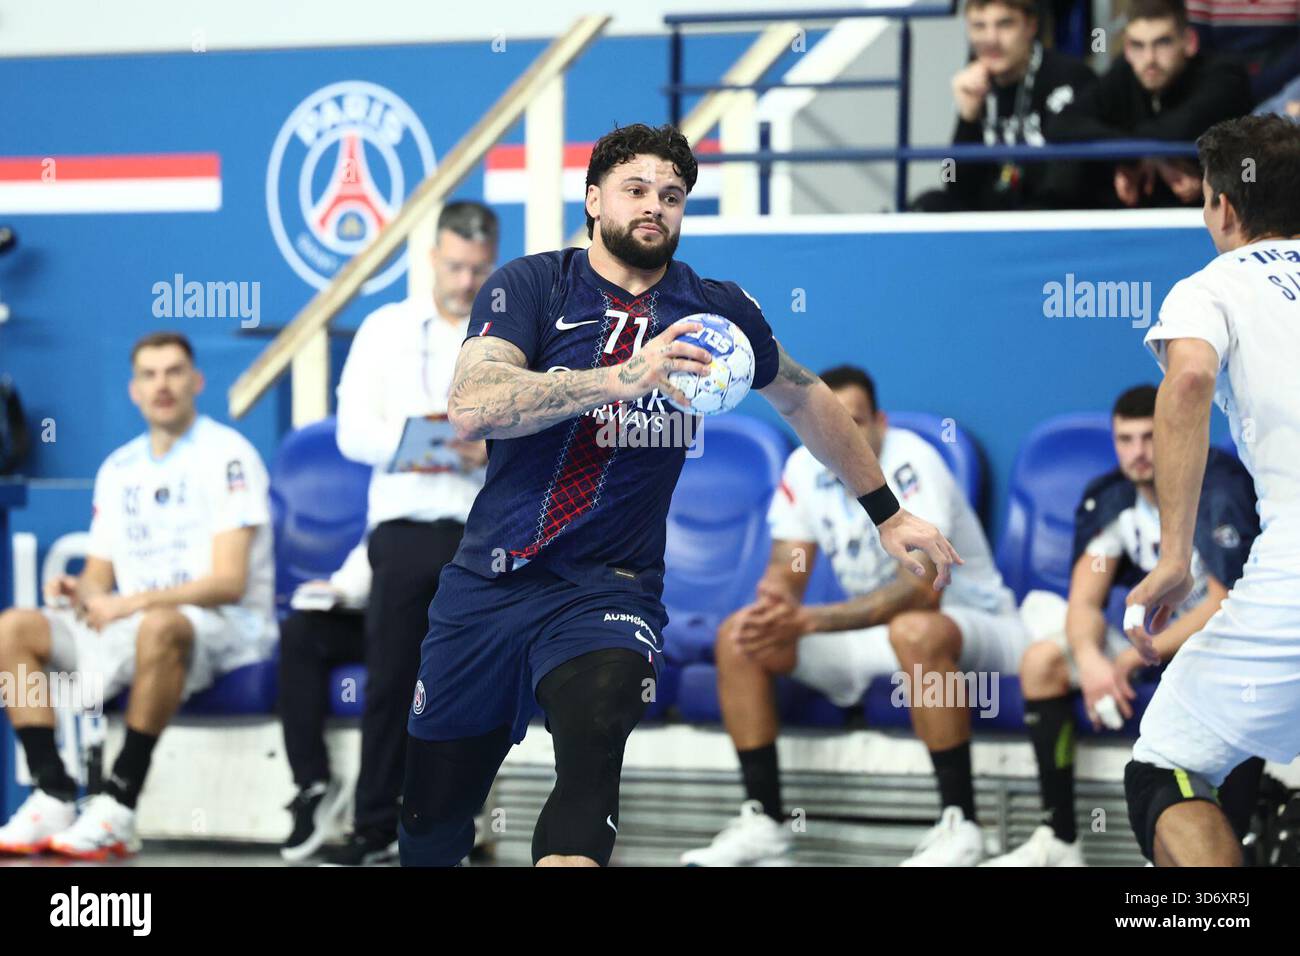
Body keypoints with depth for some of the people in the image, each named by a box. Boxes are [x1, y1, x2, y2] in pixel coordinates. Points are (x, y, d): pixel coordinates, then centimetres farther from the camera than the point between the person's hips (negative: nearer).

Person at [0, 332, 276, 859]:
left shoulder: (225, 456, -7)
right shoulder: (119, 469, 15)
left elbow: (229, 581, -15)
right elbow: (100, 575, 17)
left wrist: (132, 603, -24)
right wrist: (80, 591, -9)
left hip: (225, 627, -7)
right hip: (130, 624, 7)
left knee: (159, 626, -41)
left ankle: (117, 809, -37)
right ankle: (54, 798, -20)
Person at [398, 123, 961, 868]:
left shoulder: (714, 310, 3)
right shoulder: (531, 285, -4)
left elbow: (805, 399, 22)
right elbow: (473, 408, -22)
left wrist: (888, 513, 26)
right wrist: (622, 377, -32)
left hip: (607, 589, 0)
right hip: (489, 581, 0)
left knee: (595, 740, -33)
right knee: (431, 820, 7)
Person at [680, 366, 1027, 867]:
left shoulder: (911, 463, -25)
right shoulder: (806, 468, -5)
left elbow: (922, 590, -33)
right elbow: (785, 570, 0)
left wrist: (809, 620, -42)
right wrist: (775, 605, -26)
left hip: (971, 623, -7)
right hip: (871, 628, 7)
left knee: (915, 632, -42)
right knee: (737, 636, -8)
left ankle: (960, 826, -33)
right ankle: (762, 822, -7)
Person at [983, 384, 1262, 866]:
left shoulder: (1217, 491, -22)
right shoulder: (1110, 500, -2)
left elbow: (1224, 608, -26)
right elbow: (1085, 601, -4)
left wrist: (1132, 658, -26)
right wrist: (1090, 659, -27)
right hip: (1167, 636, 7)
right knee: (1041, 661, -7)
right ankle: (1058, 841, -9)